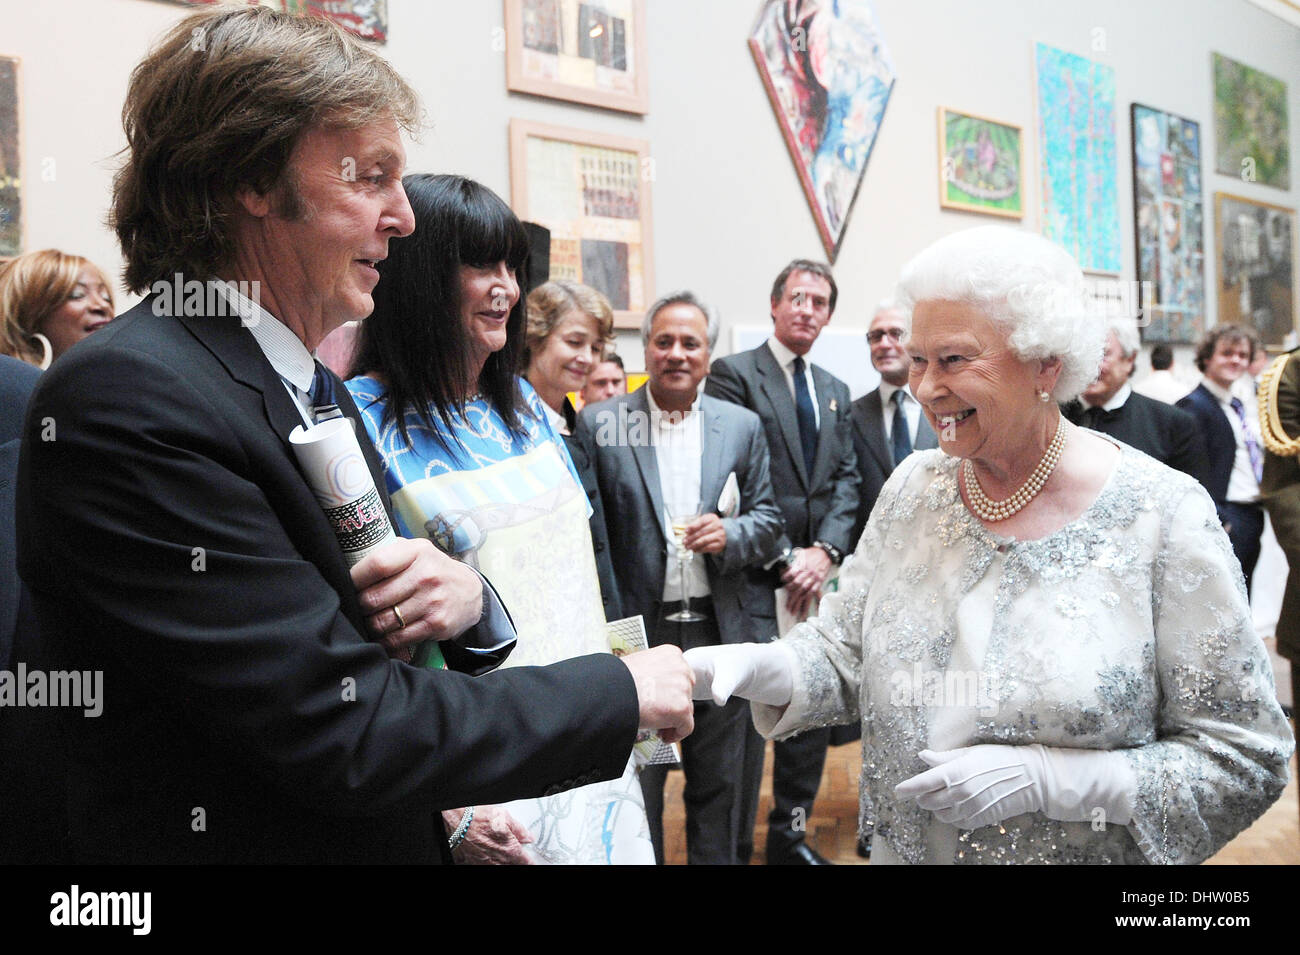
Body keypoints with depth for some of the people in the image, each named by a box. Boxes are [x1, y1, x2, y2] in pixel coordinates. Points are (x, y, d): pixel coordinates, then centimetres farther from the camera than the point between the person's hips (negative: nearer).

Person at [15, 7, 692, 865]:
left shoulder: (321, 389, 5)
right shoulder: (125, 400, -23)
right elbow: (346, 735, -26)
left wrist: (468, 599, -17)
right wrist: (622, 691, -15)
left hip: (402, 838, 8)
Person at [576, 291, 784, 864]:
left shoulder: (742, 426, 6)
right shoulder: (599, 424, -2)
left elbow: (768, 522, 8)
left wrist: (731, 534, -14)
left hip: (719, 633, 2)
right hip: (635, 633, -2)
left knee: (717, 784, 15)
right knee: (636, 784, 11)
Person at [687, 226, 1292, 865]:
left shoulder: (1161, 514, -18)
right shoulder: (913, 488, -4)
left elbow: (1244, 762, -15)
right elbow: (845, 653, 0)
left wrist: (1041, 777, -24)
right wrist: (762, 668, -21)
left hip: (1098, 870, -4)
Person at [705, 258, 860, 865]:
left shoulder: (834, 392, 17)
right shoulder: (733, 374, -4)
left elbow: (845, 479, 11)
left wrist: (825, 551, -5)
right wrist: (783, 560, -13)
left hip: (815, 570, 6)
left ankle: (791, 831, 25)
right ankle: (737, 843, 12)